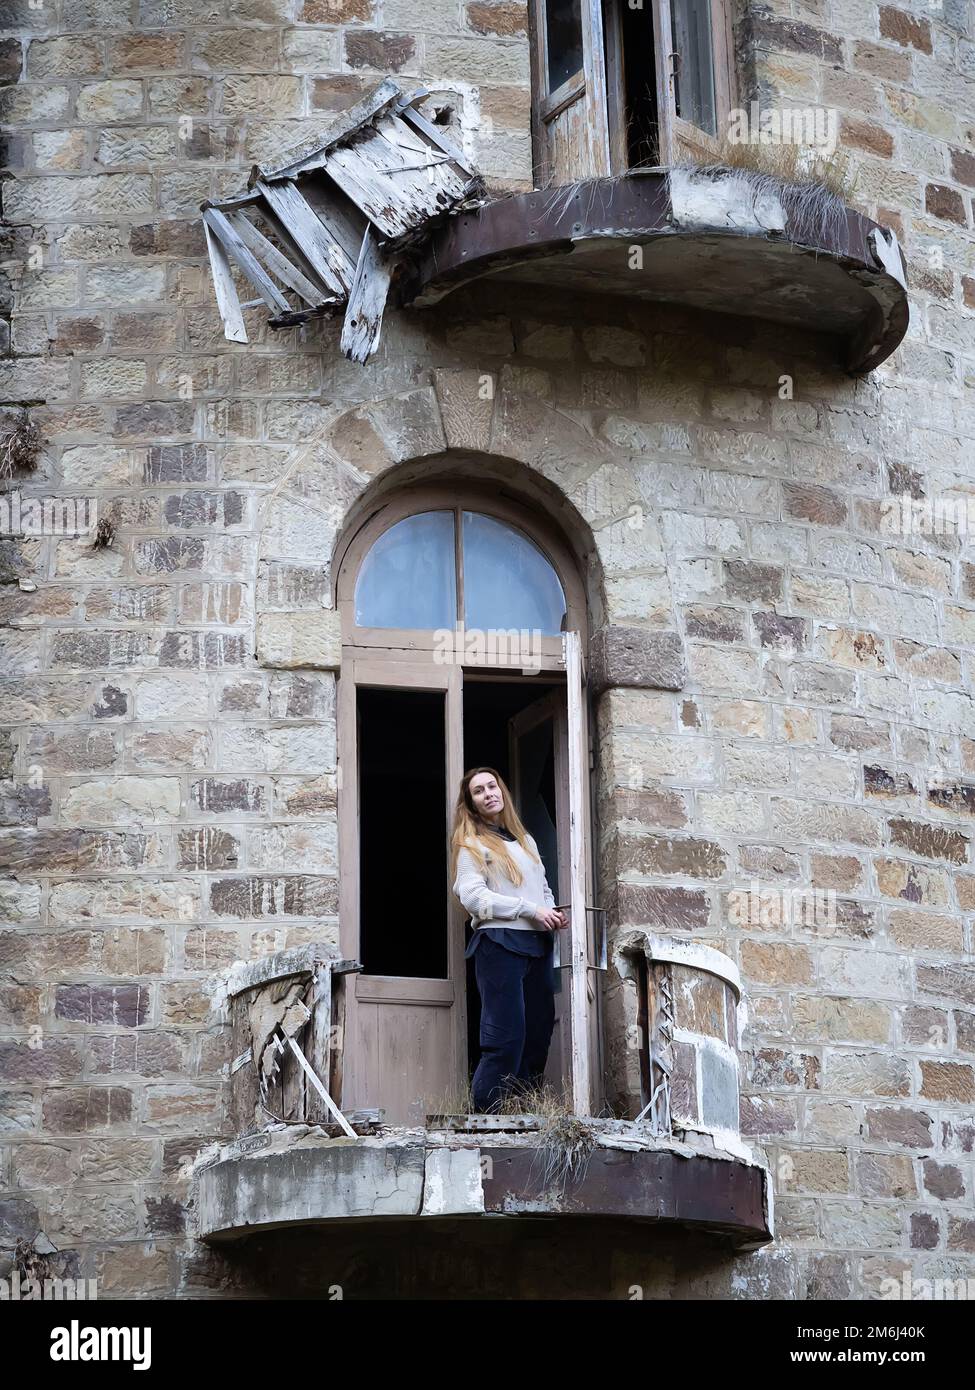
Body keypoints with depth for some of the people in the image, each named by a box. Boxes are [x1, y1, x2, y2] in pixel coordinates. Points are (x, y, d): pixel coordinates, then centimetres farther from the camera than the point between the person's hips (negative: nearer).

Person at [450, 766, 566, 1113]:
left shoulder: (525, 841, 22)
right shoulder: (471, 843, 2)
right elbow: (473, 896, -9)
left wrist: (553, 914, 6)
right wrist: (530, 909, -14)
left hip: (537, 942, 7)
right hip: (499, 941, -7)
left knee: (538, 1036, 3)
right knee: (506, 1037, -13)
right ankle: (483, 1119, -10)